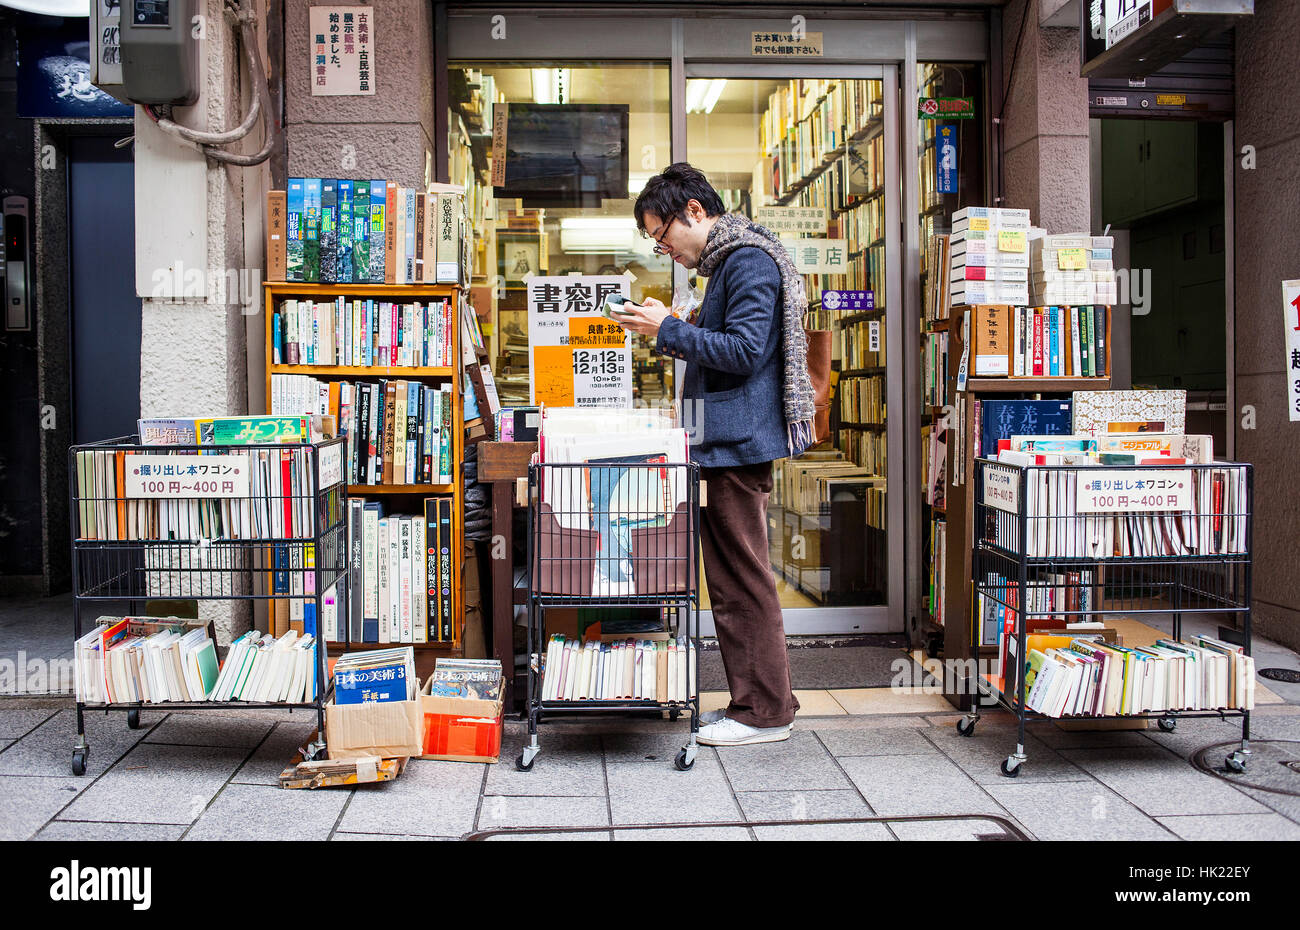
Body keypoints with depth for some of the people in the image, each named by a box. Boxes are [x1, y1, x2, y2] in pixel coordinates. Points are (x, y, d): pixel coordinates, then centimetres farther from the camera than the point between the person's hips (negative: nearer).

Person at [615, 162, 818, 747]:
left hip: (740, 444, -10)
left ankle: (764, 712, 4)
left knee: (743, 578, -5)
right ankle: (757, 700, 21)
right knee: (732, 577, 13)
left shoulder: (748, 261, -11)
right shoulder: (730, 261, 20)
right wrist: (670, 337, 13)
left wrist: (669, 330, -15)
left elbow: (743, 351, -19)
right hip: (729, 442, 10)